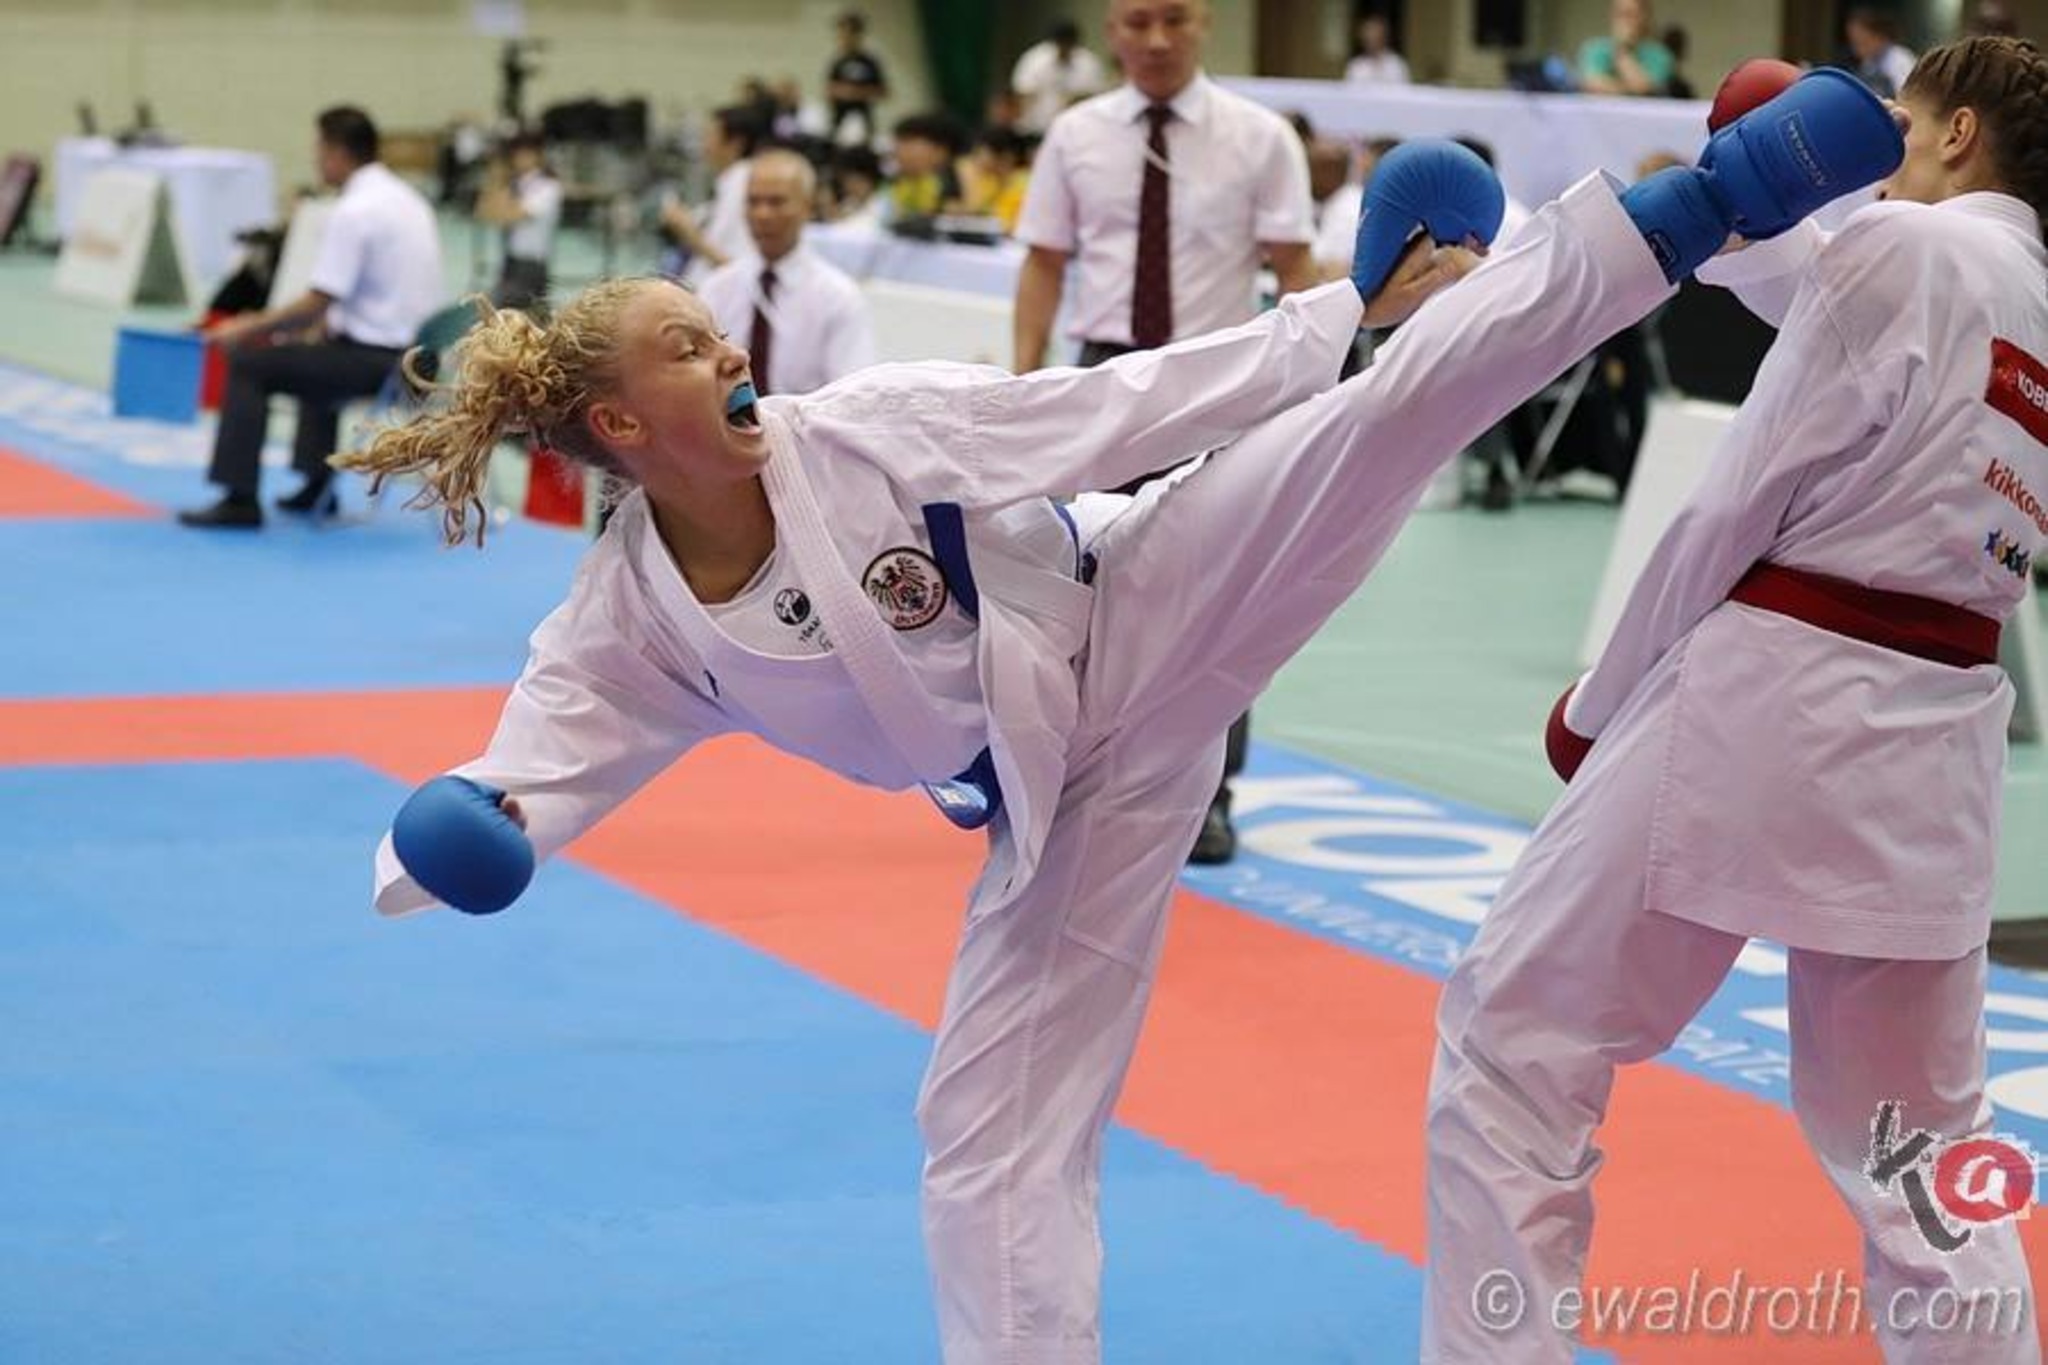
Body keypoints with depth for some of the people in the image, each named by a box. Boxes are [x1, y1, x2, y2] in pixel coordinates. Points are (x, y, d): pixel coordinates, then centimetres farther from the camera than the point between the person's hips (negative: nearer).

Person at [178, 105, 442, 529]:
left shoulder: (353, 211, -17)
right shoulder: (404, 198, 12)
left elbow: (317, 304, -18)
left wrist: (249, 328, -6)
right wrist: (327, 323, 23)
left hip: (377, 359, -10)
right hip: (417, 353, 10)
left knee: (248, 363, -4)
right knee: (319, 355, 37)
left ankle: (241, 501, -4)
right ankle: (318, 488, 37)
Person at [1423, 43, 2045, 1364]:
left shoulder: (1905, 244, -6)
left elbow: (1743, 501, -7)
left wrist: (1600, 703, 2)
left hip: (1769, 698, -7)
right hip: (1937, 741, 7)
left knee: (1514, 1041, 6)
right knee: (1919, 1141, 16)